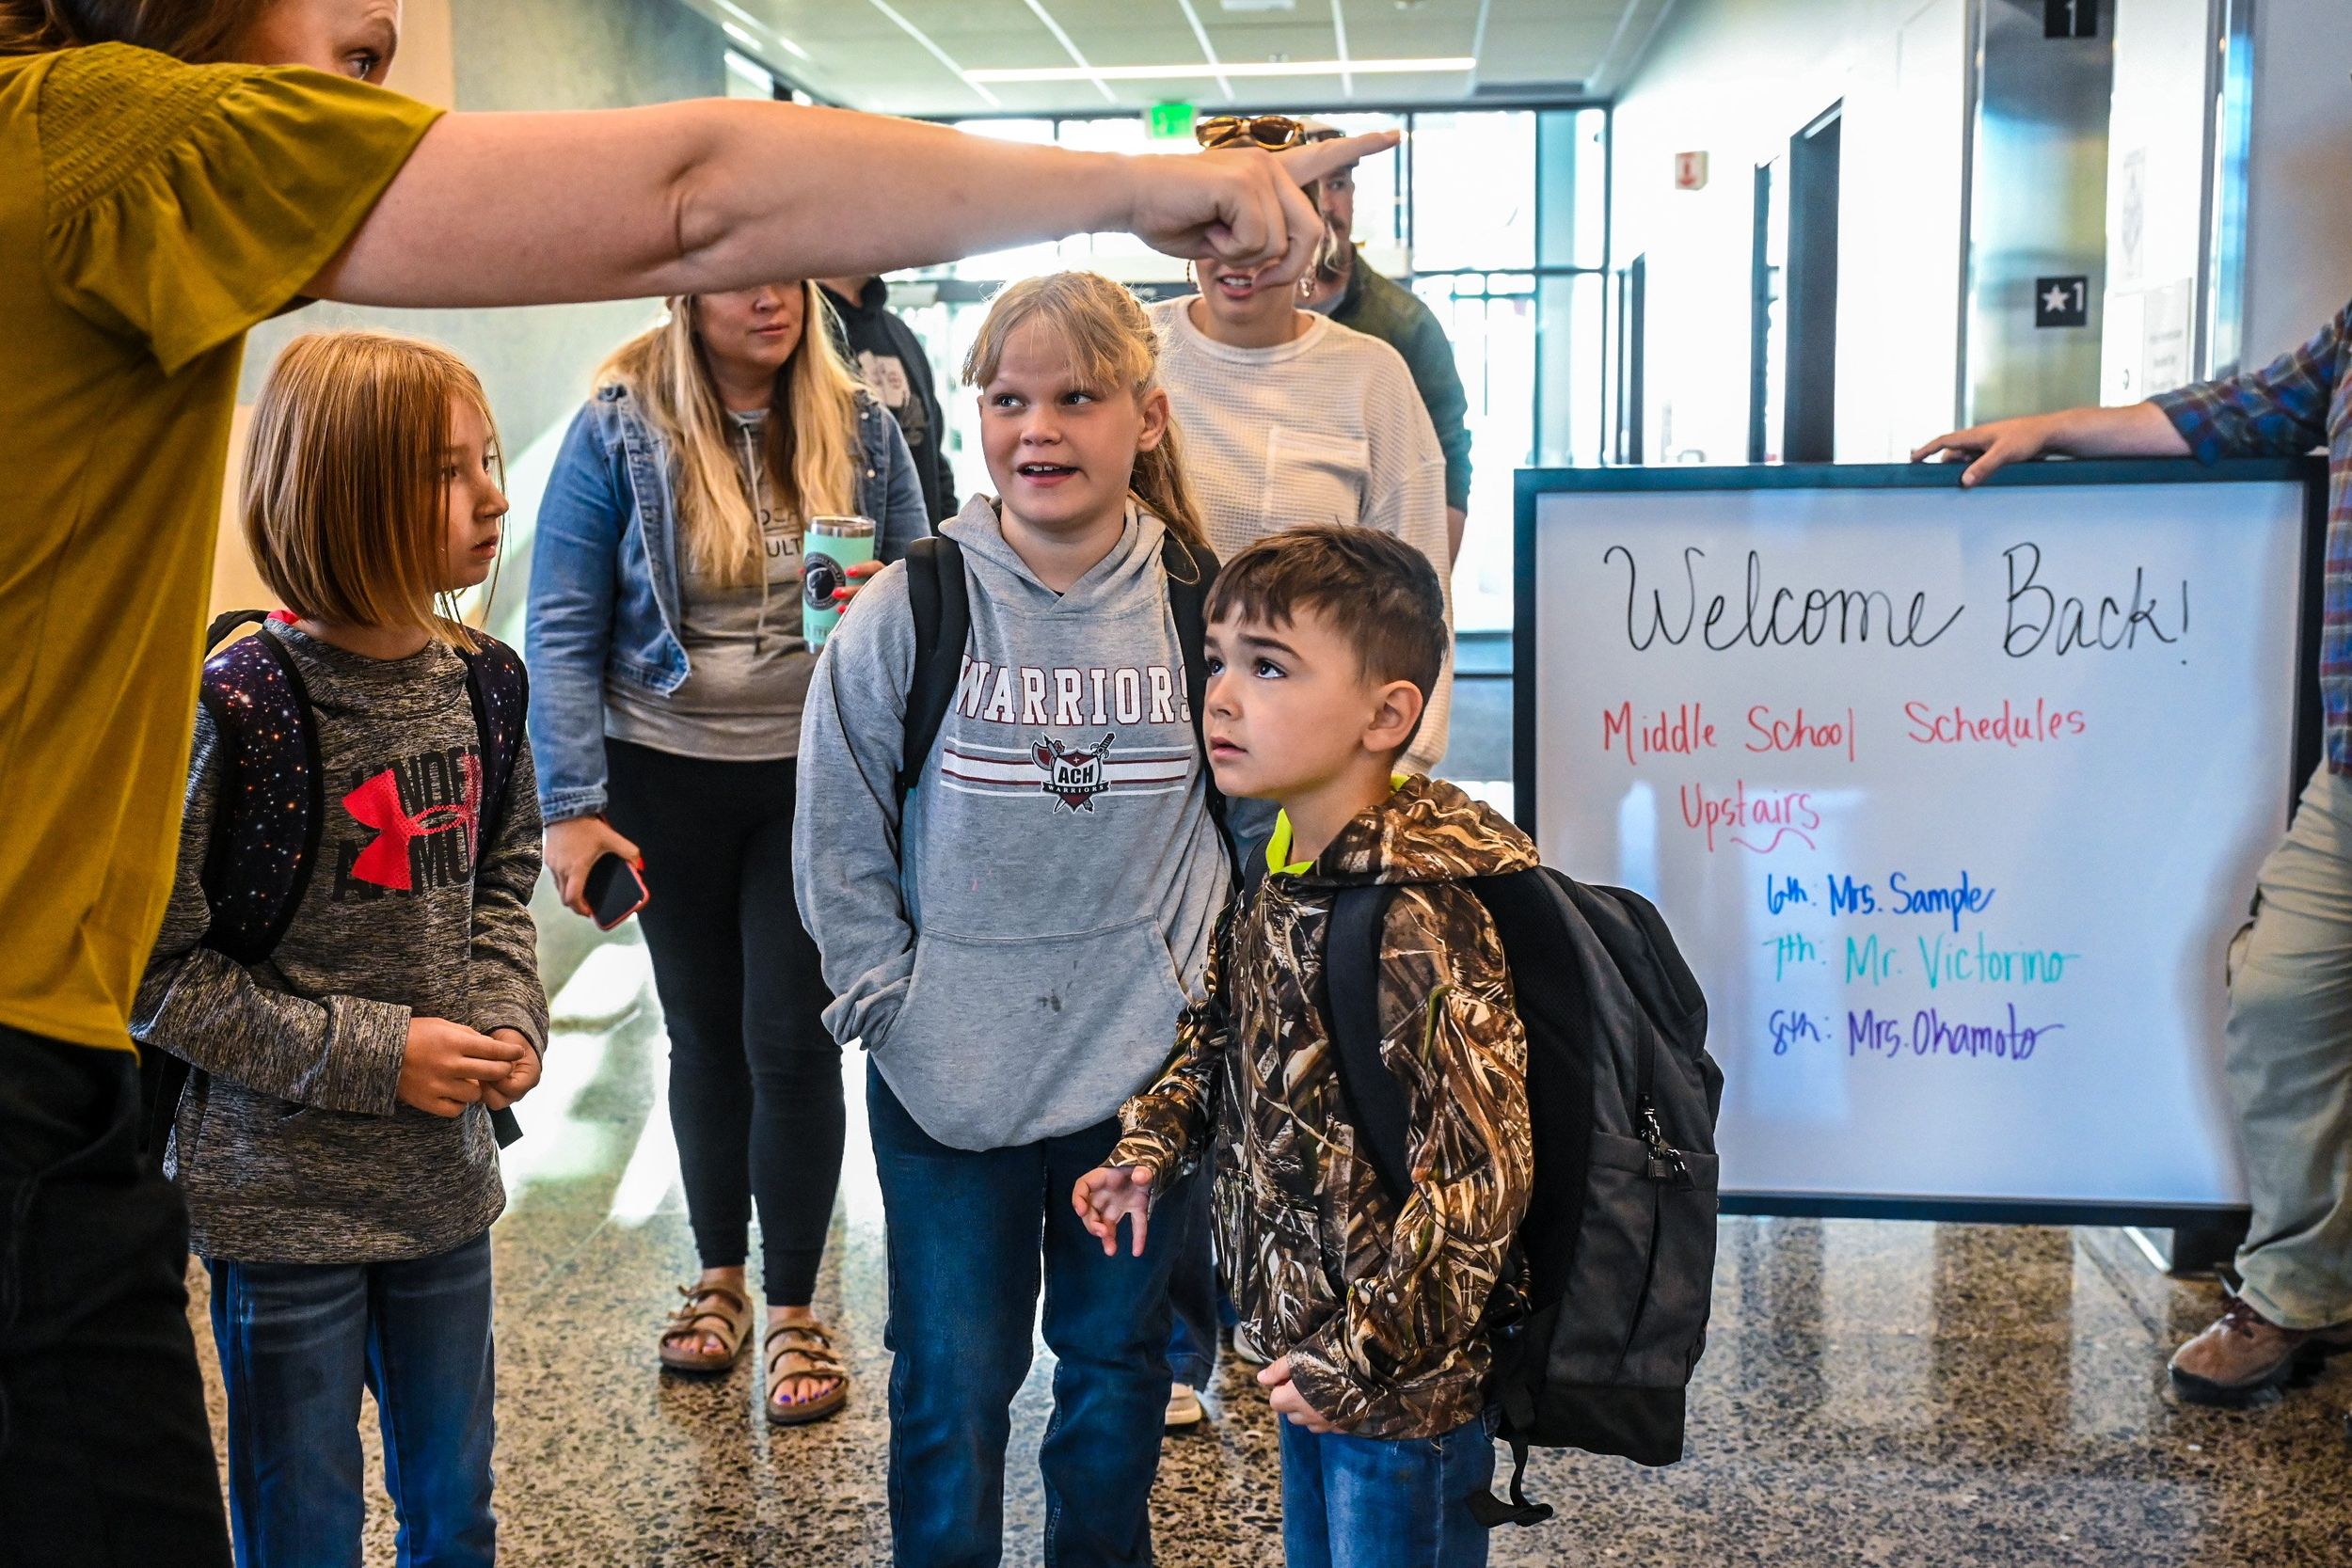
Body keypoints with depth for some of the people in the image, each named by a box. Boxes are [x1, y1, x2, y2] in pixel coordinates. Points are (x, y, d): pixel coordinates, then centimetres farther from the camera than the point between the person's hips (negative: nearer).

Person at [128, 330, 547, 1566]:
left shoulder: (475, 681, -1)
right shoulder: (242, 709, -19)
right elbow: (159, 971, -16)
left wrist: (507, 1013, -3)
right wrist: (377, 1054, -18)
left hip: (444, 1181, 5)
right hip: (286, 1199, -5)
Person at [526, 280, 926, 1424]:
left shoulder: (859, 429, 1)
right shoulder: (618, 431, -5)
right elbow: (563, 628, -7)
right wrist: (571, 806, -12)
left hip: (816, 778, 0)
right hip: (668, 778, 0)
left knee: (791, 1036, 0)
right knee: (704, 1031, 14)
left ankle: (793, 1311, 16)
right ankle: (719, 1274, 34)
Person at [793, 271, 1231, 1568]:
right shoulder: (907, 611, -10)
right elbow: (839, 837, -2)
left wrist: (1198, 986, 1)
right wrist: (892, 1004, -5)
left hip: (1144, 1067, 2)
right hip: (950, 1074, -1)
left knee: (1119, 1355, 19)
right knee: (952, 1377, 11)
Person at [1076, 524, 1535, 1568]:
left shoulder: (1424, 917, -27)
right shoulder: (1282, 875, 1)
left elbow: (1476, 1174, -27)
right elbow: (1223, 1036, 19)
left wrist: (1365, 1355, -24)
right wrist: (1151, 1148, 6)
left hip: (1404, 1383, -9)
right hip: (1308, 1343, 9)